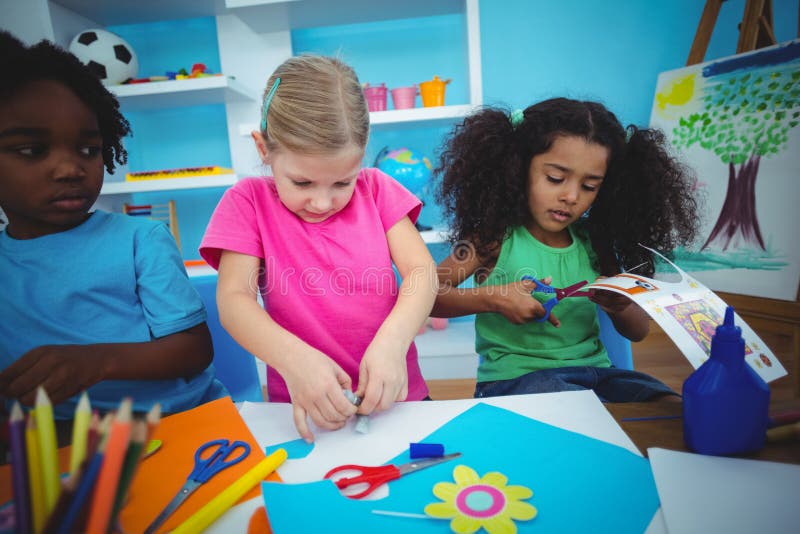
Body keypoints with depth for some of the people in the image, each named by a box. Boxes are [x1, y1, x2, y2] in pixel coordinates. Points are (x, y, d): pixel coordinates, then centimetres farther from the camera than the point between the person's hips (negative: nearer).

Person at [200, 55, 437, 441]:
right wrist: (293, 358, -29)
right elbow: (233, 300, -10)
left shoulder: (376, 189, 3)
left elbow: (421, 272, -5)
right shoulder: (249, 202, -1)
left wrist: (392, 340, -24)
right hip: (306, 410, -2)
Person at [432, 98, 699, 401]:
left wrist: (619, 307, -9)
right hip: (514, 377, -4)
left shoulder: (593, 242, 6)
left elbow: (638, 331, 14)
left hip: (593, 370, 5)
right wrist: (491, 299, -20)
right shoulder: (497, 237, -6)